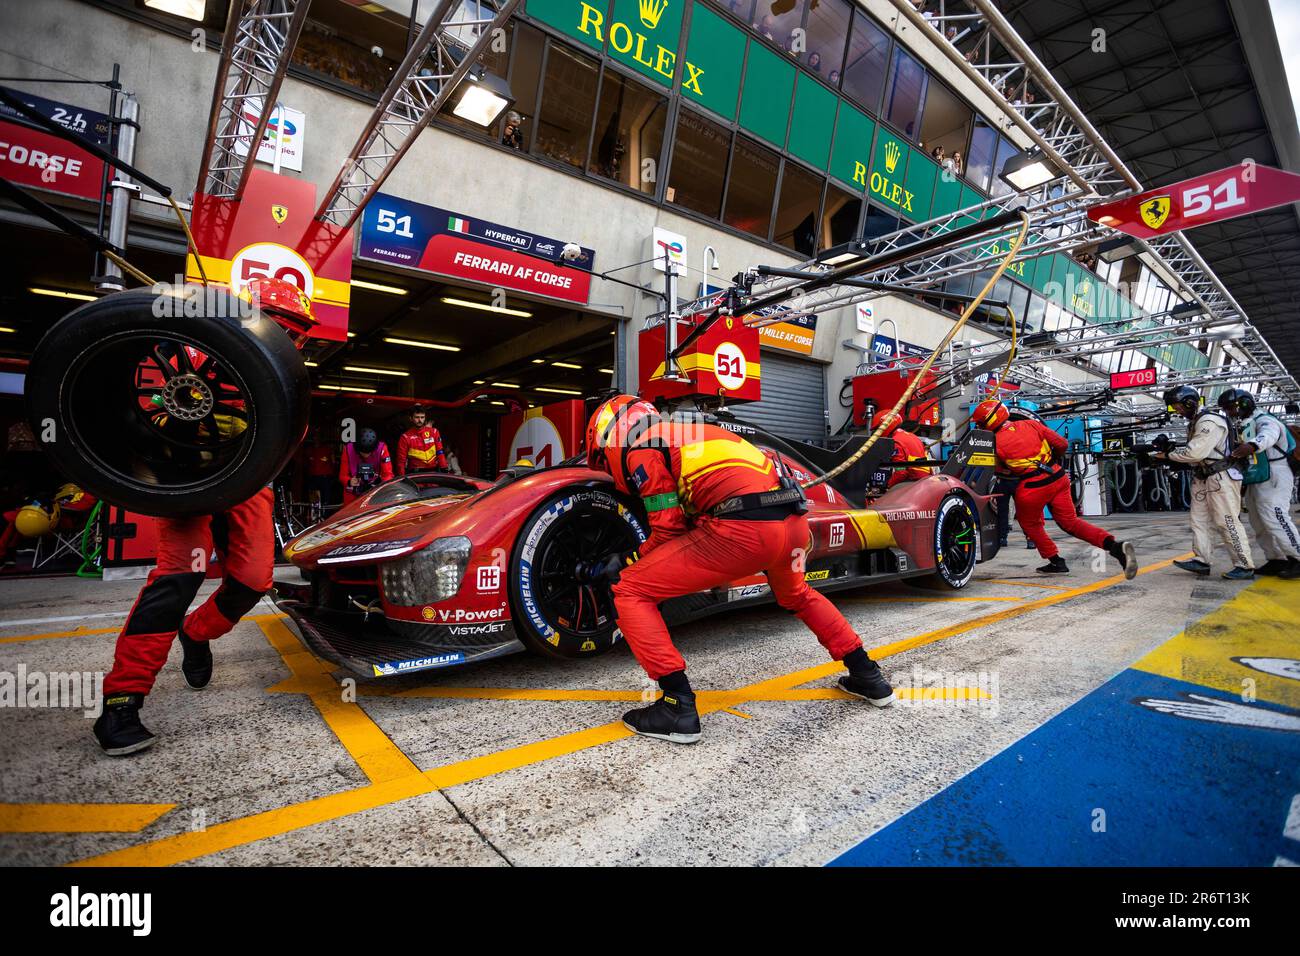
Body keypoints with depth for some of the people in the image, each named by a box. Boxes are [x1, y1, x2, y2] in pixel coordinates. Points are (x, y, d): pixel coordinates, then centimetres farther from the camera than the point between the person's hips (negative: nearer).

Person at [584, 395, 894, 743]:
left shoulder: (639, 450, 8)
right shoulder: (683, 436, 33)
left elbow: (668, 530, 1)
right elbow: (689, 526, 32)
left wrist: (622, 563, 15)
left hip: (742, 526, -9)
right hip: (795, 520, 9)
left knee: (630, 592, 3)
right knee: (796, 596, 39)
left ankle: (678, 707, 2)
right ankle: (868, 677, 45)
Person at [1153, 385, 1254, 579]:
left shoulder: (1210, 421, -17)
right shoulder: (1195, 422, 14)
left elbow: (1195, 452, -24)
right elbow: (1192, 451, 12)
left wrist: (1168, 455, -13)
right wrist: (1169, 449, -3)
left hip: (1221, 478, -10)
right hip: (1202, 478, 10)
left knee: (1226, 522, -6)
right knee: (1199, 520, 8)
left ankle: (1245, 566, 2)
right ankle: (1201, 561, 12)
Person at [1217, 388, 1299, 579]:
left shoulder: (1263, 420, -10)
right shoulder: (1240, 427, 17)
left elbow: (1268, 434, -33)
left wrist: (1253, 445, -53)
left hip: (1273, 479, -9)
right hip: (1254, 482, 9)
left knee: (1274, 519, -17)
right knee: (1260, 523, 9)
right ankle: (1277, 560, 14)